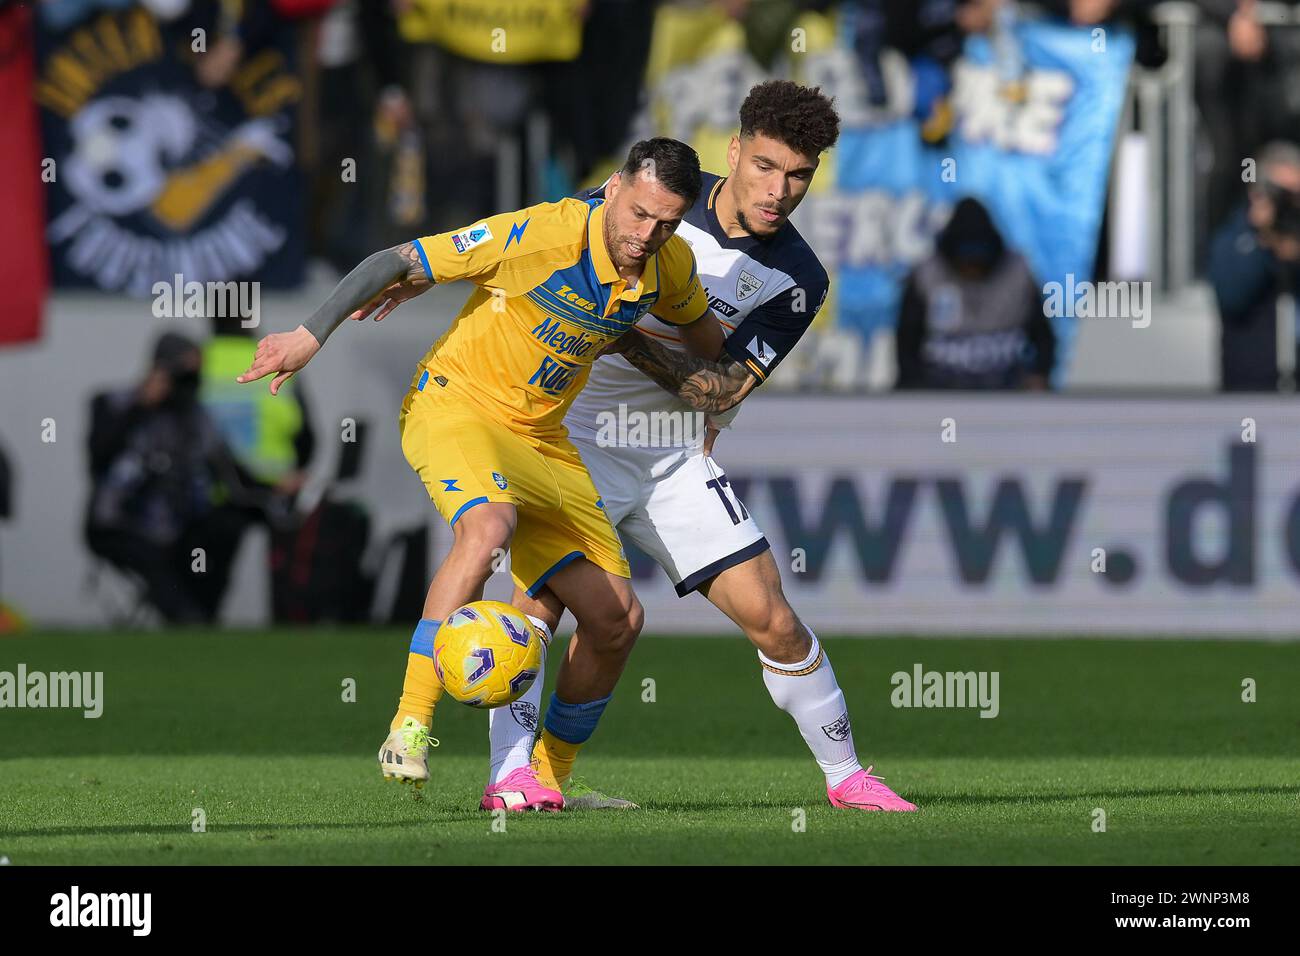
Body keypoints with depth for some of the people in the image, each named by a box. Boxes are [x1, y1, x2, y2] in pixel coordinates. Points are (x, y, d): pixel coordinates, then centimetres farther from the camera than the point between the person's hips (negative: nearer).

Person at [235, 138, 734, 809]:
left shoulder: (670, 267, -5)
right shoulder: (539, 233, -24)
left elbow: (703, 332, 20)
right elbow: (399, 263, -18)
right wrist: (311, 335, -21)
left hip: (542, 442, 6)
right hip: (456, 403, -6)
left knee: (616, 620, -1)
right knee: (489, 527, -38)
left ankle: (547, 778, 20)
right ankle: (409, 729, -35)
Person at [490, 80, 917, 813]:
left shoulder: (797, 281, -6)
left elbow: (721, 390, -14)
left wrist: (631, 336, -26)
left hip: (676, 459, 2)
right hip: (576, 439, -2)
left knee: (770, 616, -2)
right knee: (542, 590, -23)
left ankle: (846, 775, 14)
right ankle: (515, 775, -23)